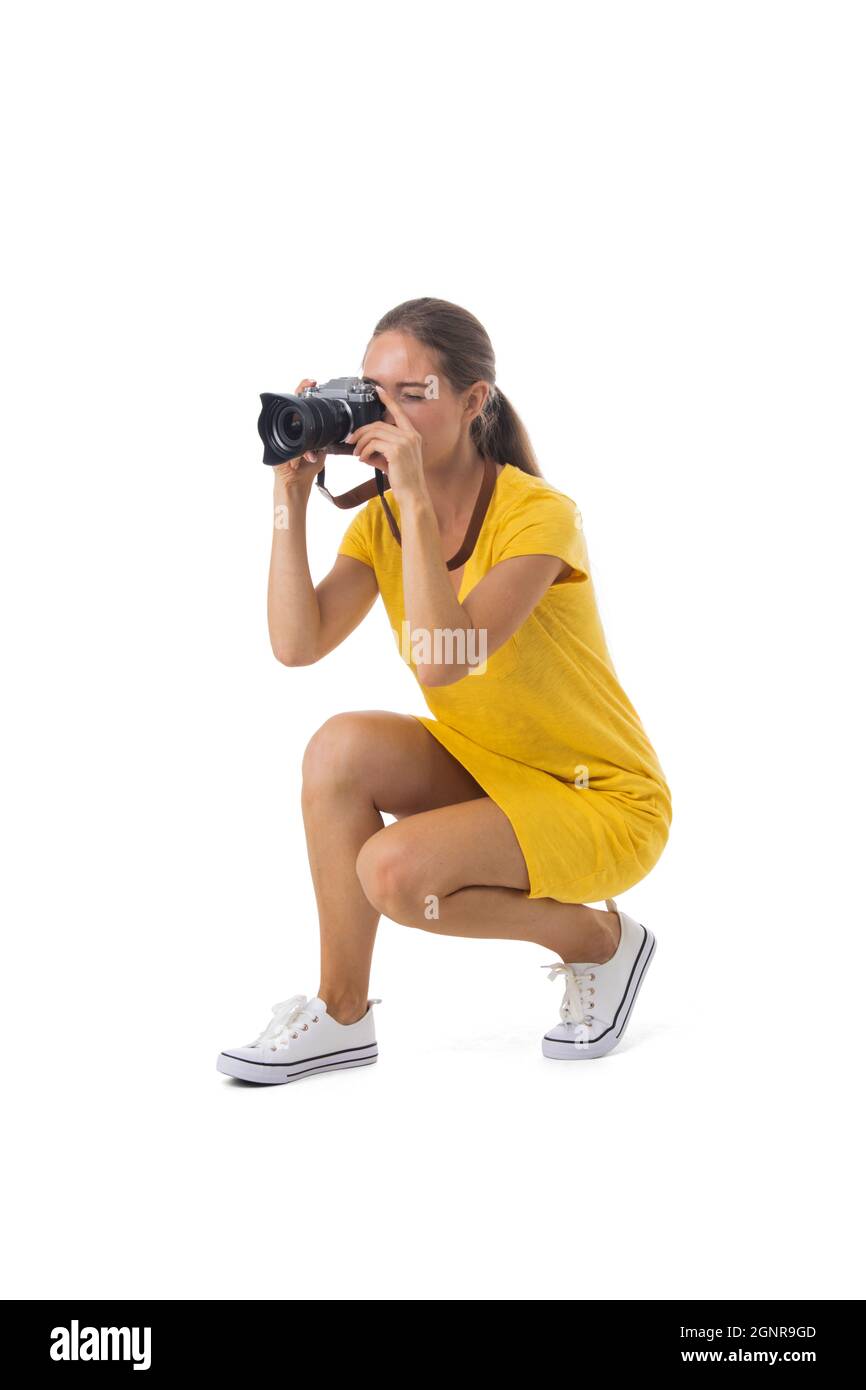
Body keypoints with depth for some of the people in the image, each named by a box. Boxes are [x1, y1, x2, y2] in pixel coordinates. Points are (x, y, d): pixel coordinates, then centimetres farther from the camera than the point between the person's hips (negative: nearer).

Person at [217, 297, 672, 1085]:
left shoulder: (539, 515, -22)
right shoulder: (381, 521, -2)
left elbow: (440, 663, -35)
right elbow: (296, 644, -17)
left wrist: (417, 500, -34)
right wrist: (292, 498, -18)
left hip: (604, 803, -6)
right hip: (486, 774, 7)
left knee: (394, 871, -27)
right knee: (344, 744, -21)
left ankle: (598, 938, 0)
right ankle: (342, 1014, -7)